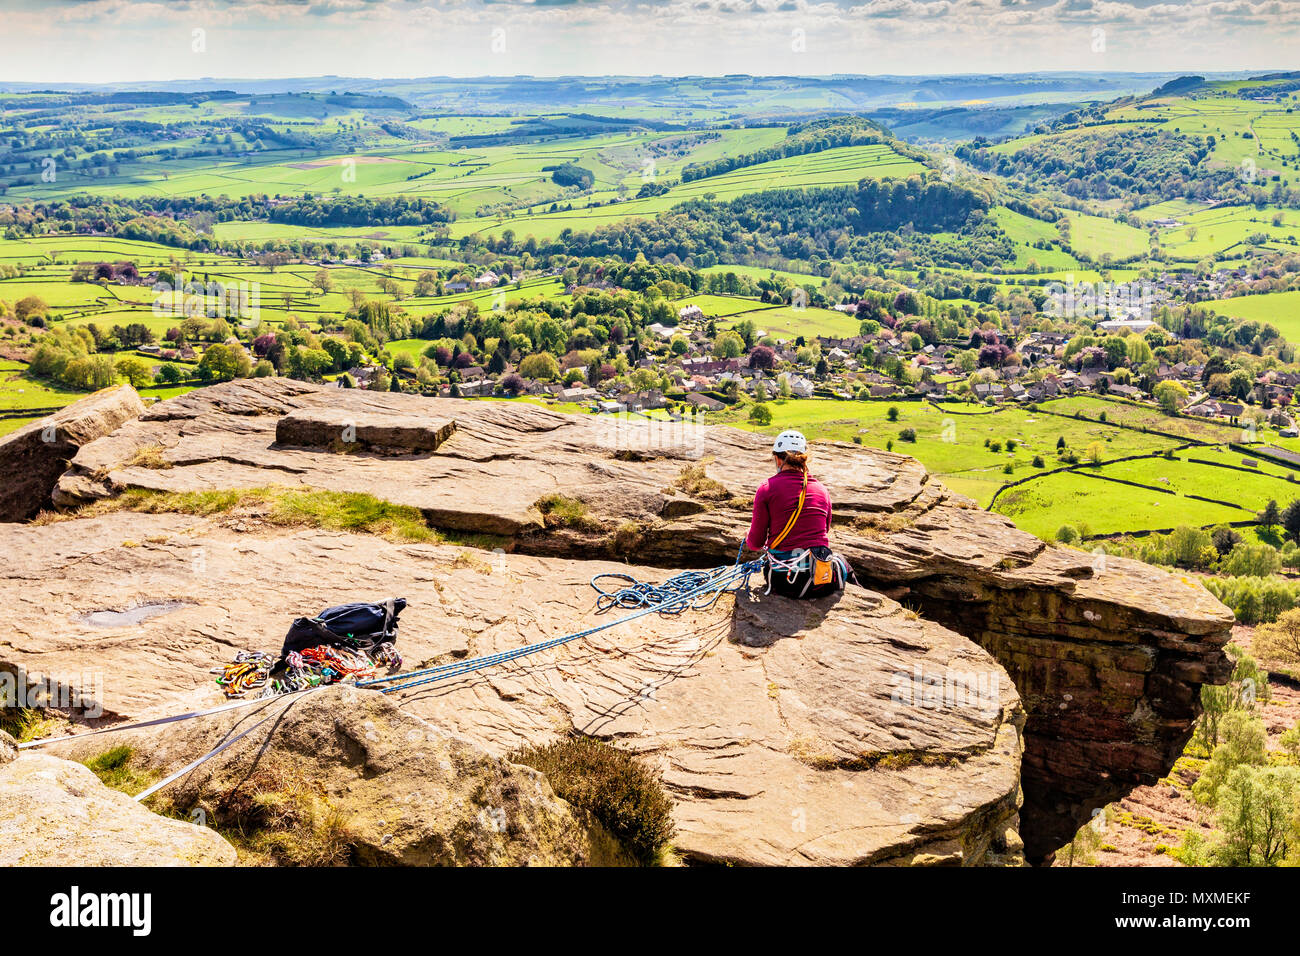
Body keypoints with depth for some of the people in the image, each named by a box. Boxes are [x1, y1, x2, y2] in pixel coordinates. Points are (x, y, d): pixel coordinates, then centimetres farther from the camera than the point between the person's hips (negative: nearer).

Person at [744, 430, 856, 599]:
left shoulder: (767, 489, -4)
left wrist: (748, 539, 24)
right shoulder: (822, 490, 6)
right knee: (842, 565, 36)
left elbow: (755, 543, 0)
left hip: (784, 584, -1)